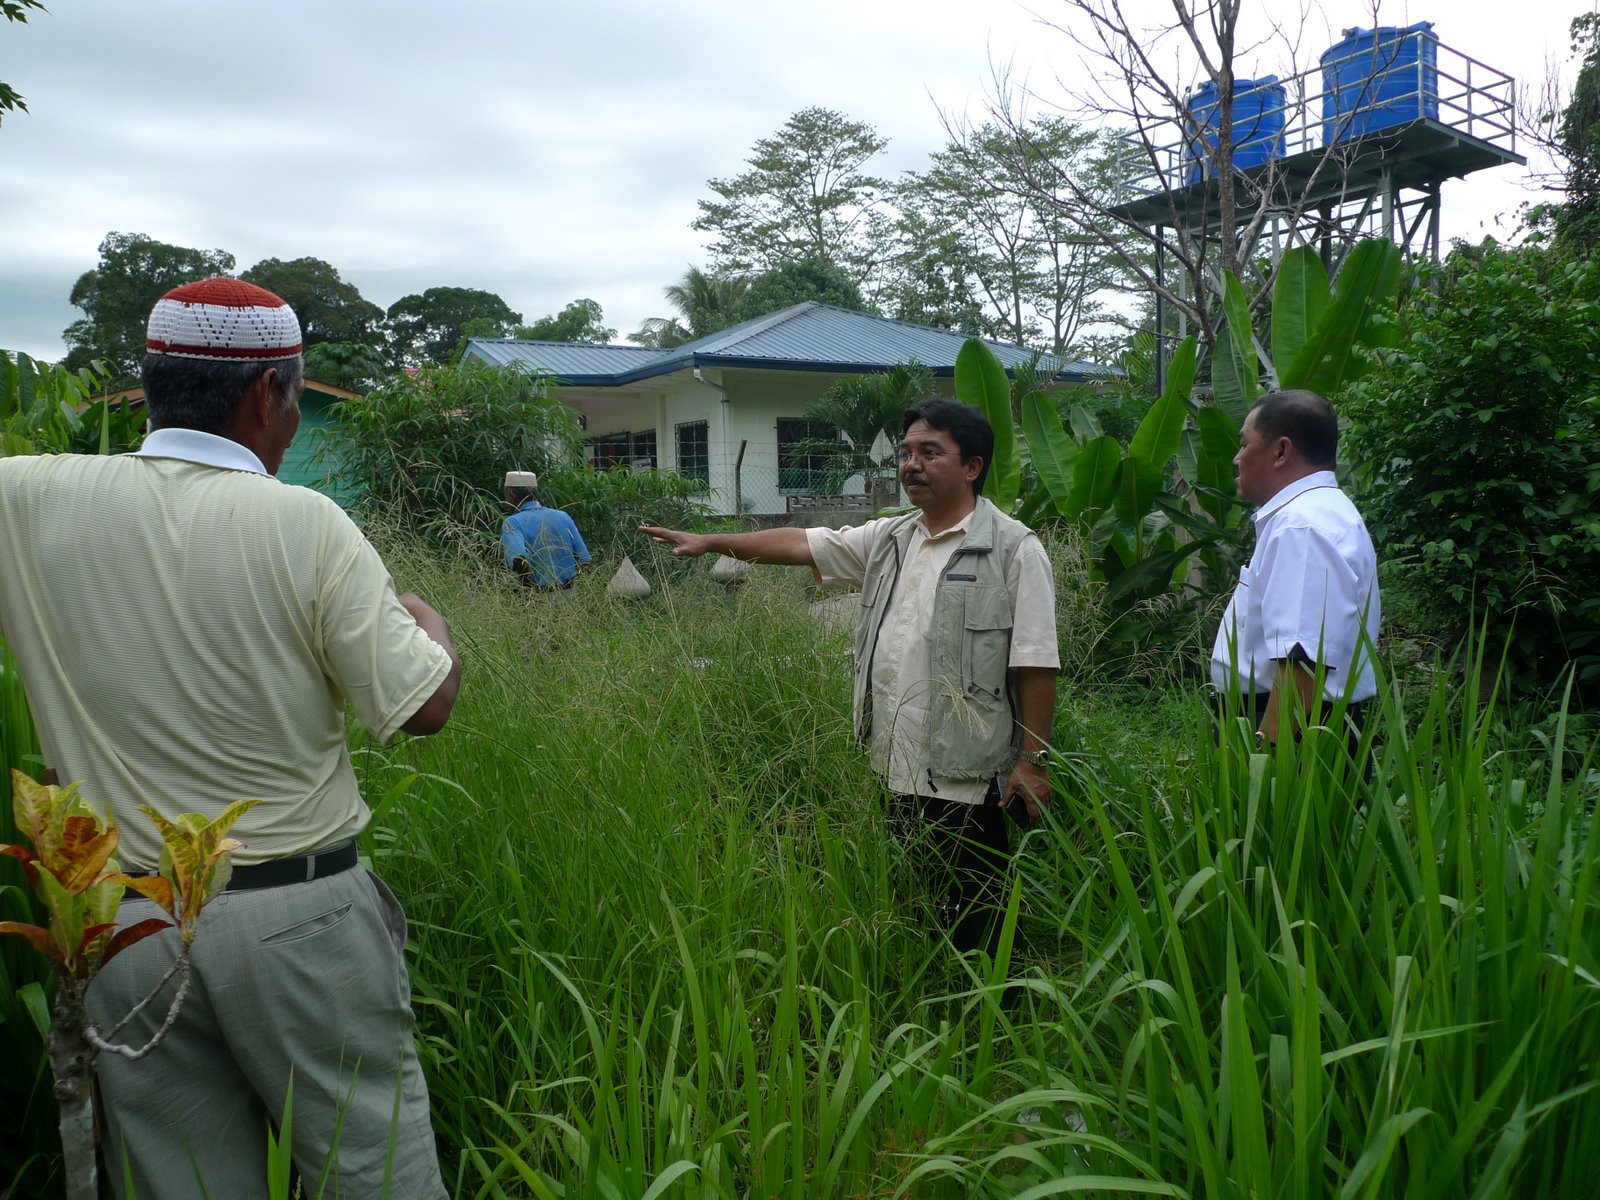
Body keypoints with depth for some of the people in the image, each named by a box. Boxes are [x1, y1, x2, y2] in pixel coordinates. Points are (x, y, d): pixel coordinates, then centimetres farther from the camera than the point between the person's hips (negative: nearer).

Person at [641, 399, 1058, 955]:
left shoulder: (1014, 549, -8)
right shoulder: (889, 539, 11)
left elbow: (1036, 665, -11)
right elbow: (800, 543, 12)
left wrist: (1034, 760, -13)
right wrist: (711, 542, 8)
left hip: (969, 779, -6)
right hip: (899, 769, 7)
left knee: (973, 924, 4)